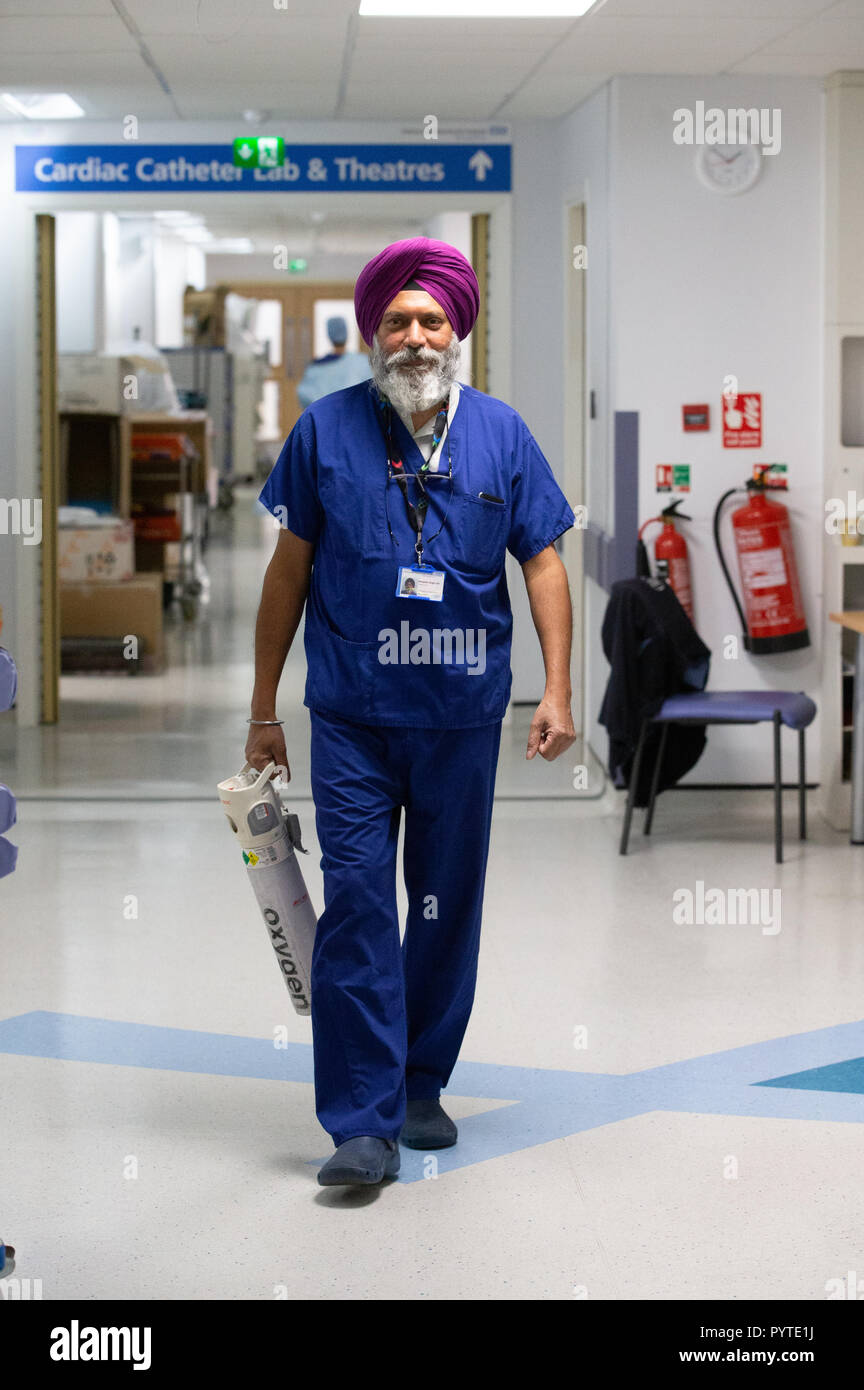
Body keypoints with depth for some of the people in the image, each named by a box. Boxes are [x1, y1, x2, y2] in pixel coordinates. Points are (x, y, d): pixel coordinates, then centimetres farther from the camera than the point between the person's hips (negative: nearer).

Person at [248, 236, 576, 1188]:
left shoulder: (499, 432, 3)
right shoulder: (326, 430, 0)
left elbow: (542, 563, 5)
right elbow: (288, 570, 6)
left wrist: (557, 690, -5)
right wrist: (263, 707, 6)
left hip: (462, 716, 2)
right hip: (352, 718, -2)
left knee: (448, 905, 10)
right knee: (356, 902, -8)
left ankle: (422, 1089, 26)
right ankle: (364, 1122, -5)